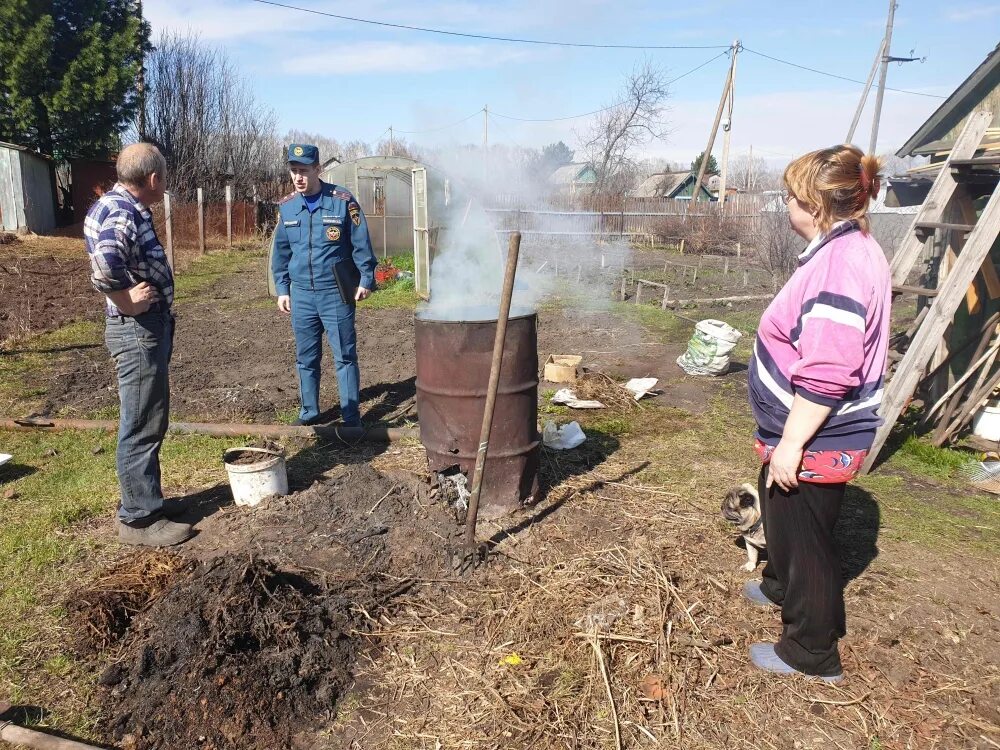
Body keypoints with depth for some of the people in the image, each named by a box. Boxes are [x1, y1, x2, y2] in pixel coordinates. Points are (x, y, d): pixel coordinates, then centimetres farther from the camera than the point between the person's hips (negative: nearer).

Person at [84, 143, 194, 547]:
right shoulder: (122, 214, -20)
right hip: (138, 330, -10)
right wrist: (129, 303, -21)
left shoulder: (120, 206, 12)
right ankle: (139, 518, 11)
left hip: (148, 327, 10)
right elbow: (103, 271, -37)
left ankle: (143, 500, 32)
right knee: (141, 426, -1)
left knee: (148, 421, 19)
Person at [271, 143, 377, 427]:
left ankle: (351, 416, 11)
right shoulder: (286, 206, 6)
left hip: (336, 293, -4)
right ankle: (309, 412, 26)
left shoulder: (342, 201, -7)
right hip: (301, 294, 4)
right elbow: (281, 251, 13)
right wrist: (282, 289, 11)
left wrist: (366, 279, -4)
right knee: (306, 358, 12)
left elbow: (361, 244, -3)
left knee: (345, 356, 2)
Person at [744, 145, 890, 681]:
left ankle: (812, 652, 25)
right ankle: (781, 586, 54)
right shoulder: (848, 250, 8)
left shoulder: (839, 265, -26)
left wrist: (791, 444, -24)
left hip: (816, 441, -10)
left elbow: (826, 376, -30)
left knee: (805, 537, 6)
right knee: (783, 516, 29)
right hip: (803, 432, 10)